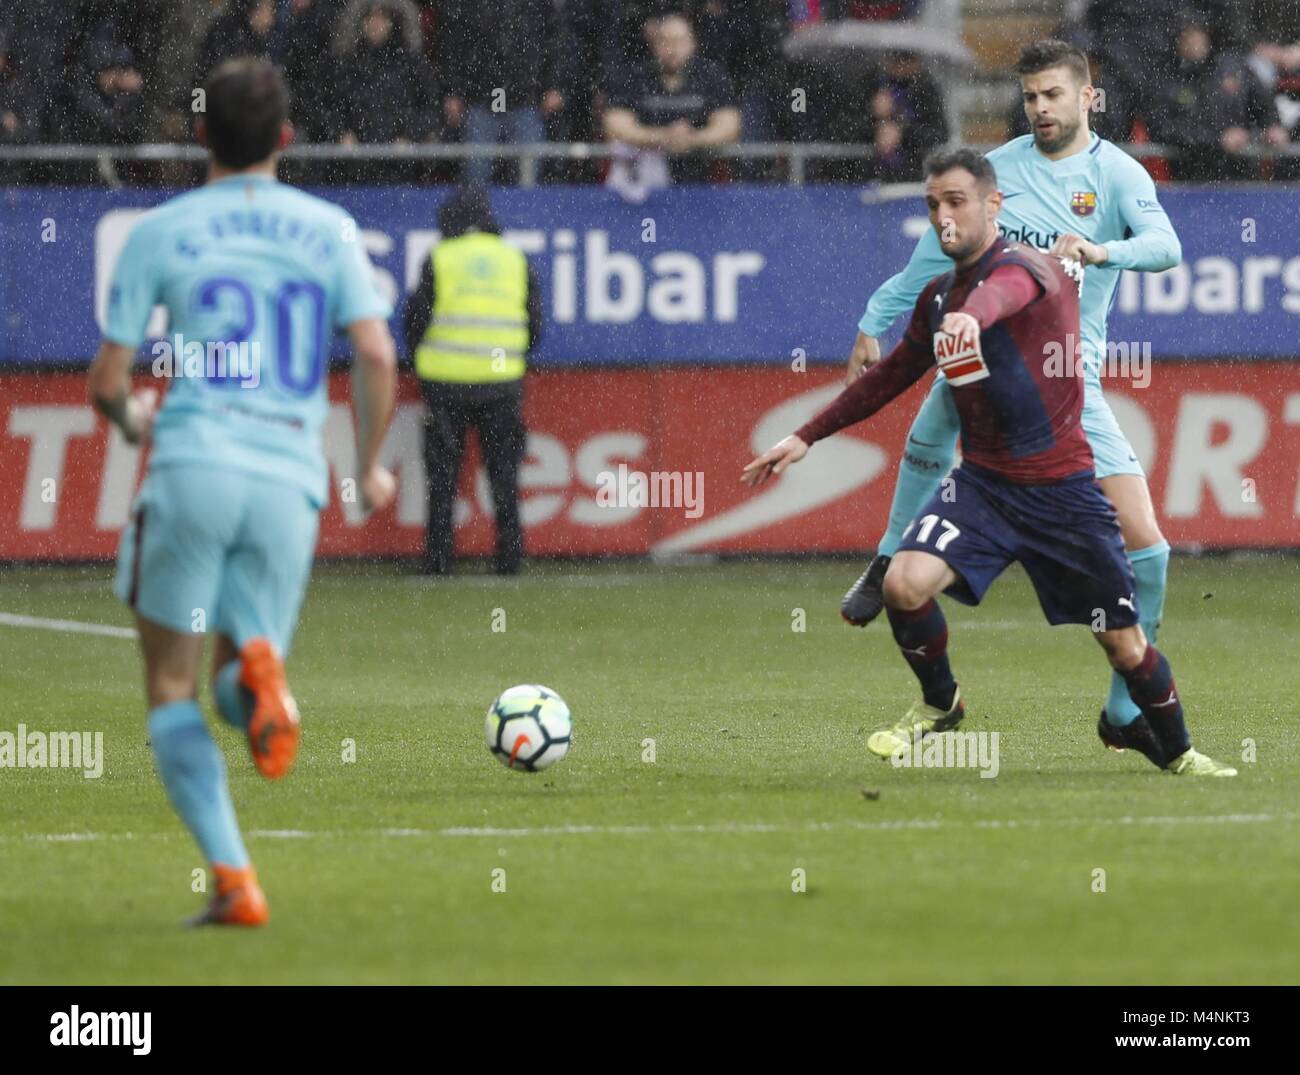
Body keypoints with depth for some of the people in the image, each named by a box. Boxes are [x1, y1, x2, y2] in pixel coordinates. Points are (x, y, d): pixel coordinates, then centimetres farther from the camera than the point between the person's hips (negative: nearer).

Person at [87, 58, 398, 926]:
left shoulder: (162, 231, 4)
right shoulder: (329, 228, 9)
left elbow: (108, 383, 4)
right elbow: (377, 356, -1)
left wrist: (133, 417, 27)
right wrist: (369, 468, 14)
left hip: (193, 466, -2)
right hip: (289, 480, 2)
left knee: (173, 690, 7)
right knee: (241, 691, 14)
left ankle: (234, 878, -11)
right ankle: (257, 664, -25)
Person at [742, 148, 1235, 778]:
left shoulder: (1024, 265, -13)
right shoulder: (938, 297, 8)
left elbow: (1007, 291, -40)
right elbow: (889, 378, 23)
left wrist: (972, 316, -64)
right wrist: (806, 437, 20)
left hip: (1062, 488, -5)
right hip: (982, 482, 5)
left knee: (1125, 644, 1)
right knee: (904, 584, -21)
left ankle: (1176, 753, 28)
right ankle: (939, 704, 6)